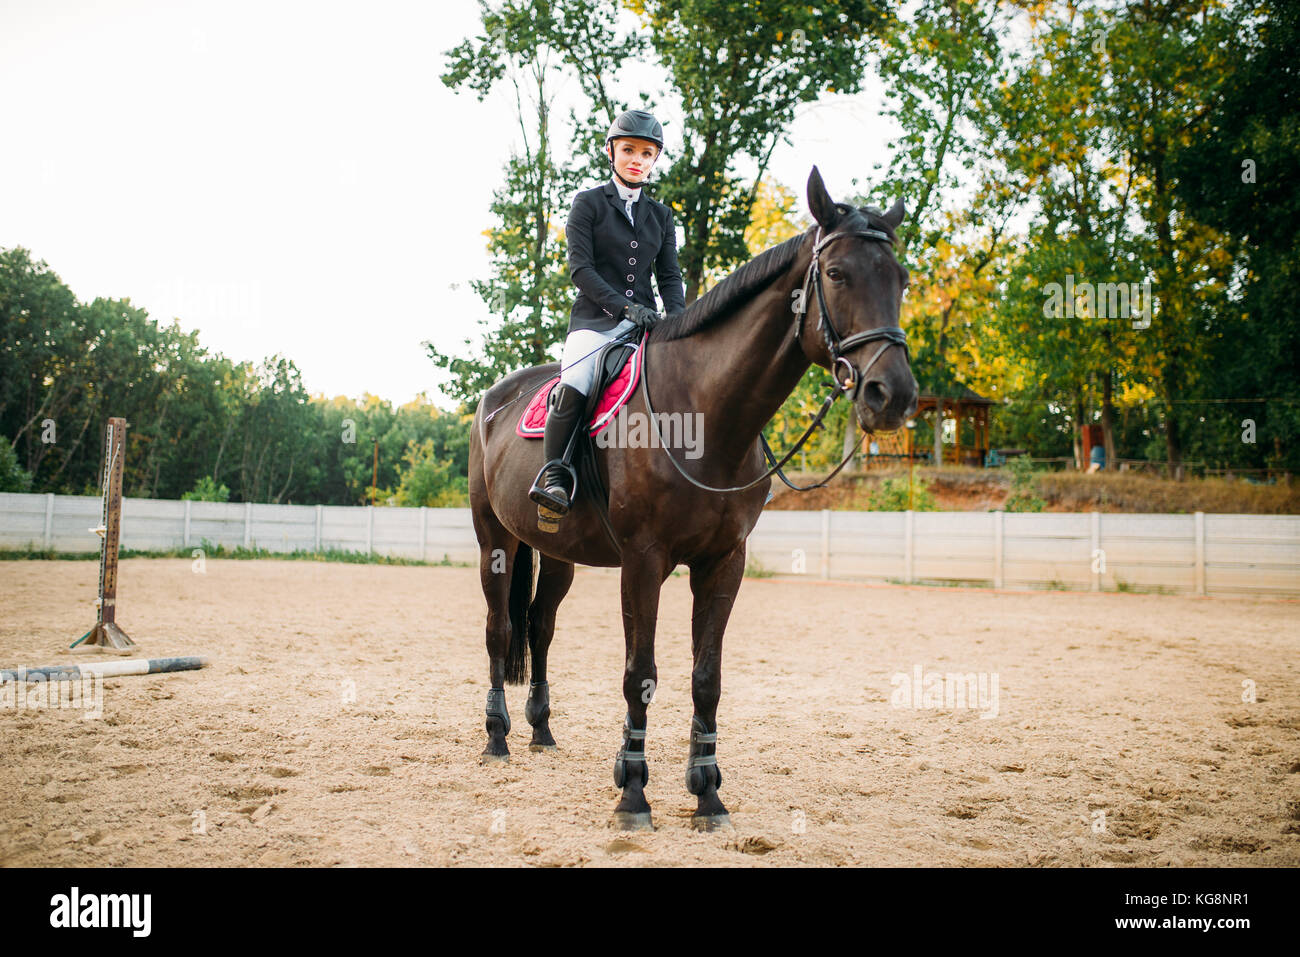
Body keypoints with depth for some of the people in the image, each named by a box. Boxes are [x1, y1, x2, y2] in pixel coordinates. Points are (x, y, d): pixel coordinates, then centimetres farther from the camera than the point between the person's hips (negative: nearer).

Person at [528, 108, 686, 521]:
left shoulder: (660, 215, 18)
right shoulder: (588, 203, 6)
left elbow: (670, 276, 13)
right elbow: (579, 267, -4)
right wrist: (623, 306, -17)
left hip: (644, 322, 4)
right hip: (595, 320, -4)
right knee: (573, 385, -31)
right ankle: (552, 474, -23)